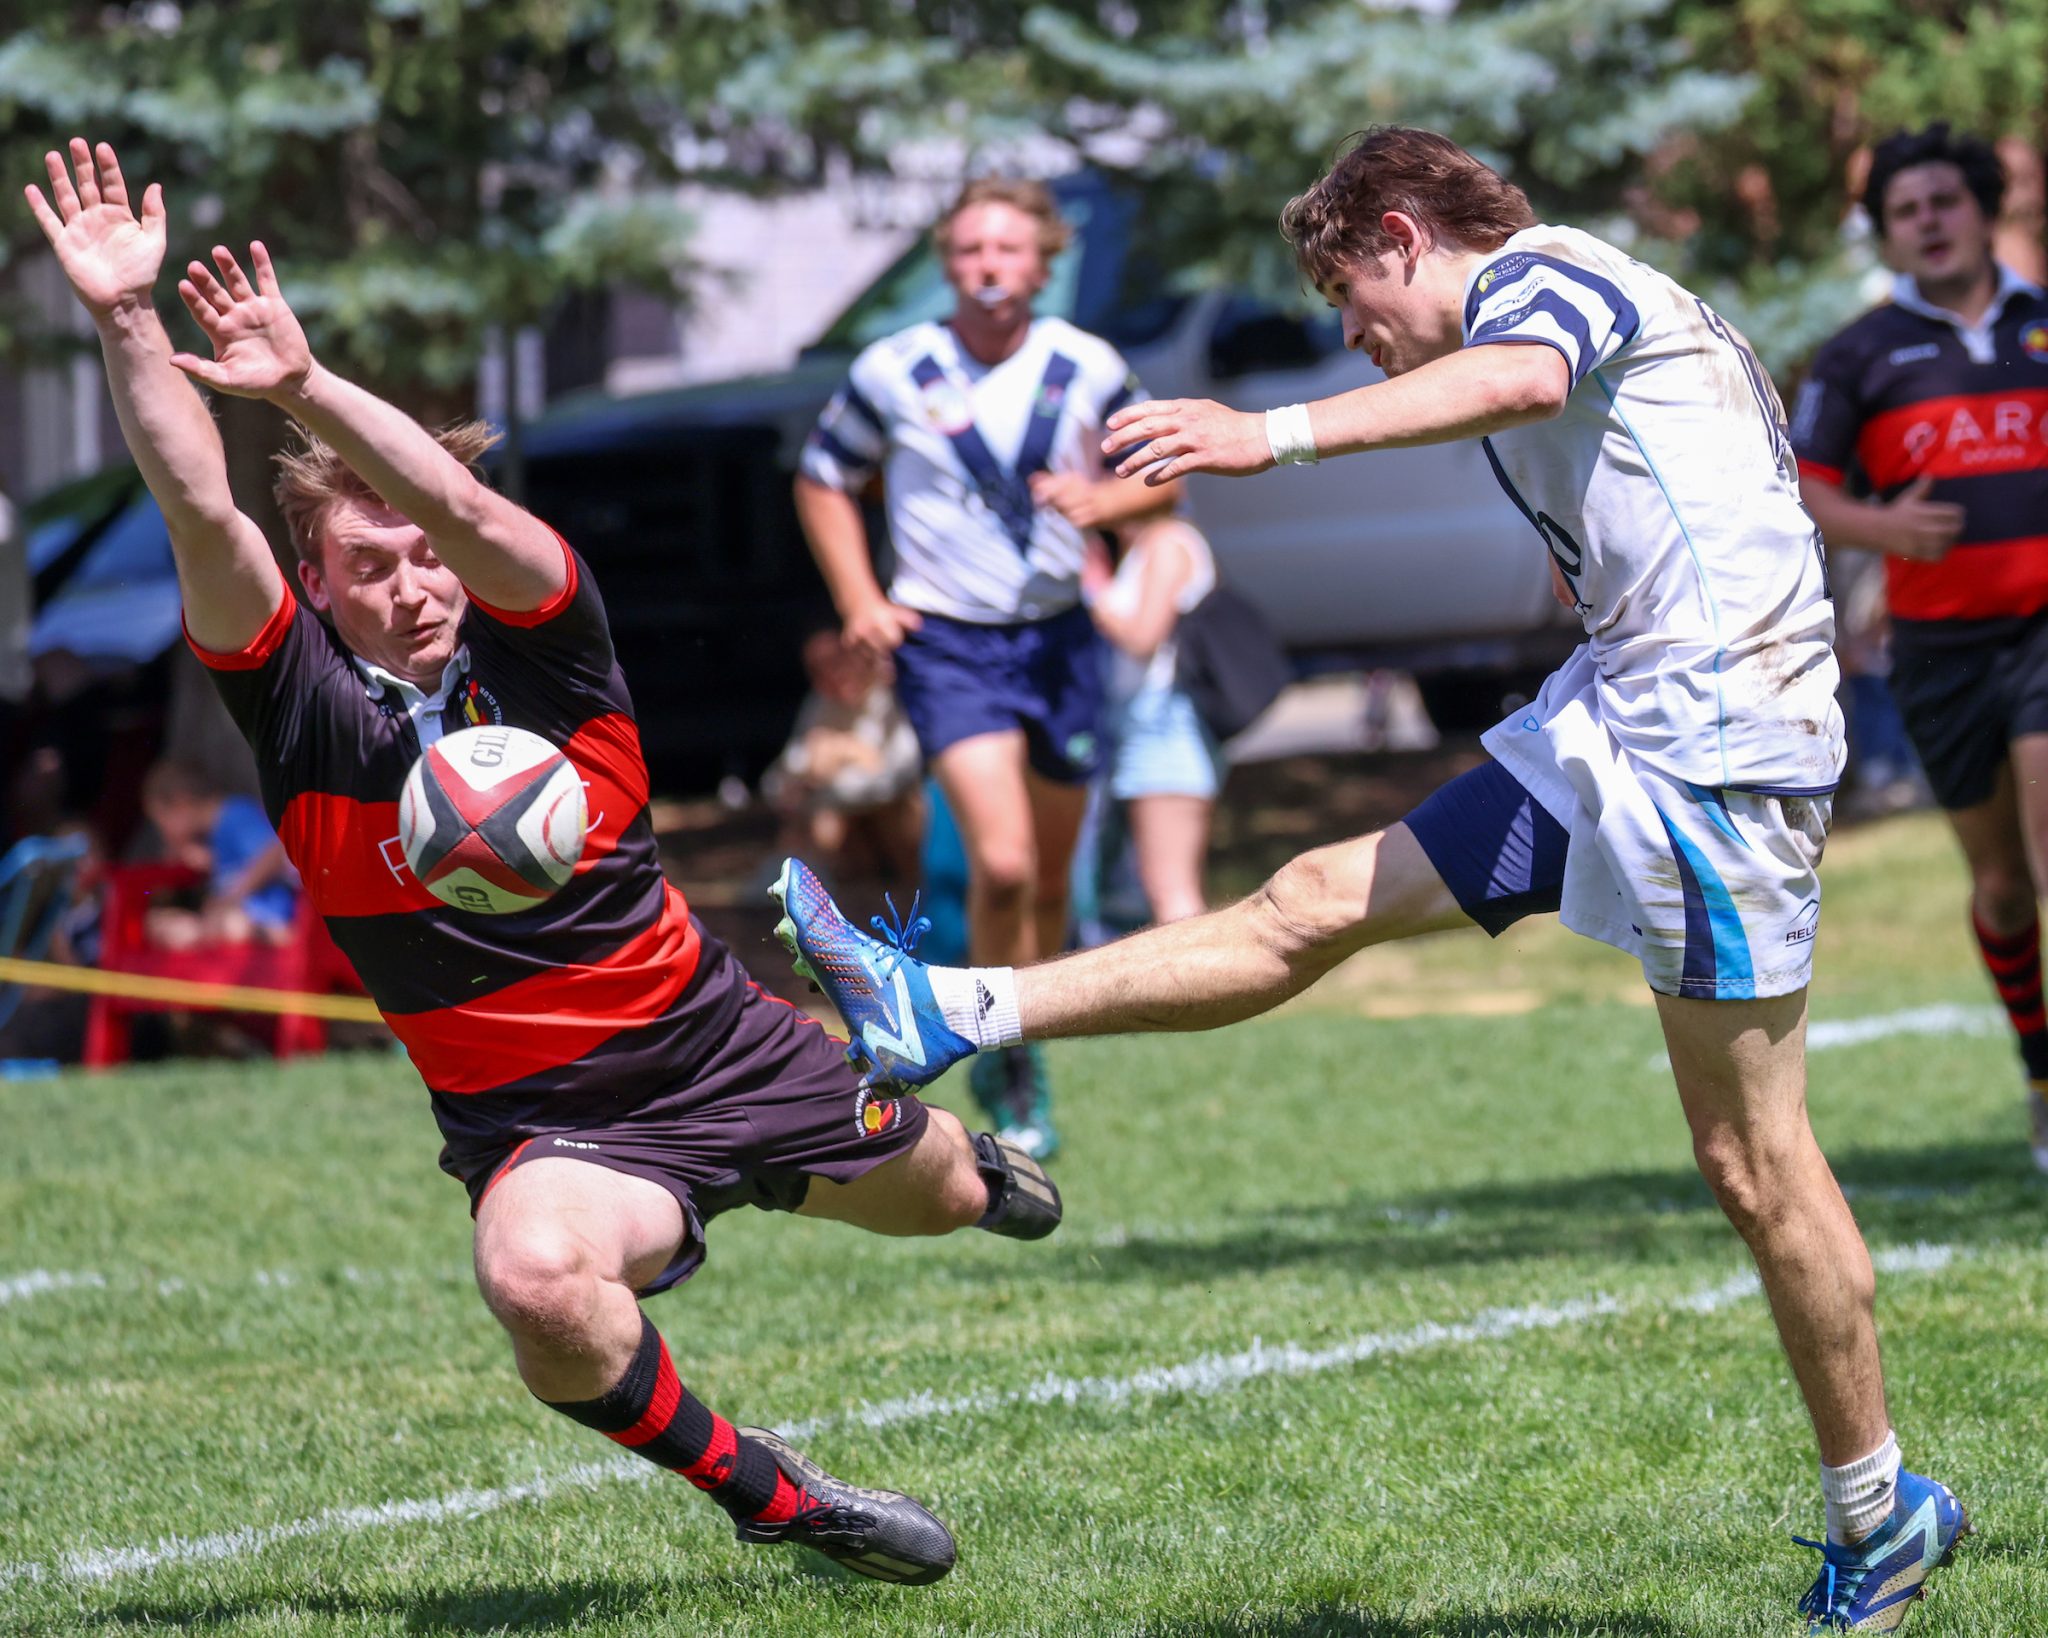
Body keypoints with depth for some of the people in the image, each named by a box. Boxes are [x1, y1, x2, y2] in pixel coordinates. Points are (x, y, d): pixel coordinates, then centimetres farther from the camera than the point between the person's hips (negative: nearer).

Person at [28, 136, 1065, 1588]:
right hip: (537, 1119, -2)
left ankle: (965, 1148, 68)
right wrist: (127, 323, -38)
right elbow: (202, 514, -27)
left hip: (714, 1039, 2)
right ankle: (760, 1492, -12)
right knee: (535, 1275, -37)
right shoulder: (308, 709, -12)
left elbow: (459, 503, -34)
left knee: (933, 1197, 24)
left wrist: (309, 388, -48)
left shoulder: (541, 642, -13)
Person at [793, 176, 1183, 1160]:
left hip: (1058, 636, 3)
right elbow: (823, 482, 9)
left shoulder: (1088, 369, -1)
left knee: (1050, 875, 11)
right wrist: (859, 602, -2)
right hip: (946, 644, -3)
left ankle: (1020, 1055, 32)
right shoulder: (893, 374, -5)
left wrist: (1100, 498, -13)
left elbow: (1162, 479, 9)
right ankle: (1008, 1071, 0)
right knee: (1001, 864, -18)